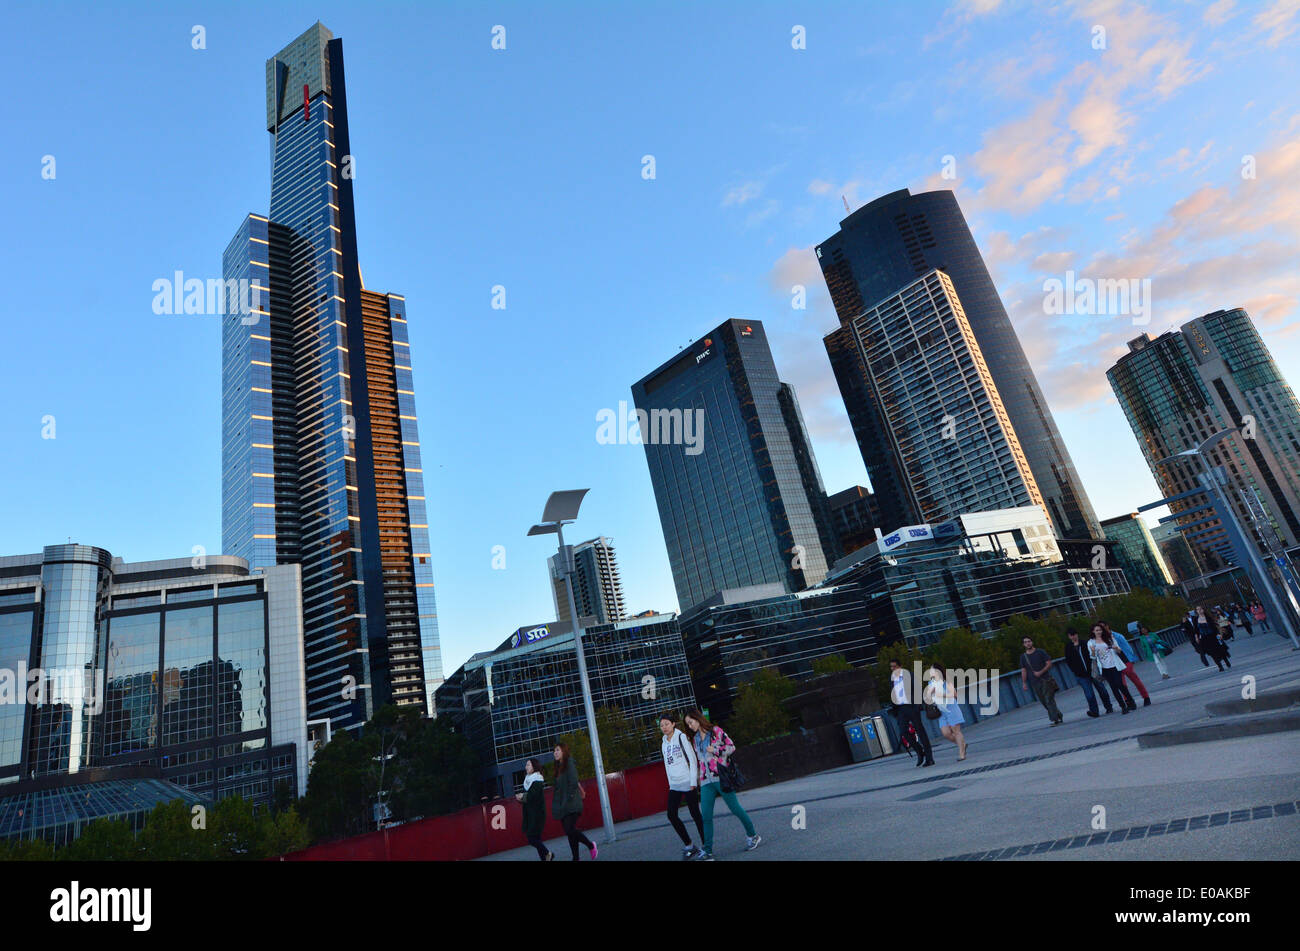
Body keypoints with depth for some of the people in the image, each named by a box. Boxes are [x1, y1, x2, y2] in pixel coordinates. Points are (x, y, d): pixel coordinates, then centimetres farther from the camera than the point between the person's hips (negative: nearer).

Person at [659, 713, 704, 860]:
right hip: (674, 786, 6)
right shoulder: (664, 744, 12)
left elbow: (692, 759, -9)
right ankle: (688, 845, 13)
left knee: (695, 814, -1)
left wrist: (693, 781, -13)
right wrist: (670, 784, 14)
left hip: (688, 783, -6)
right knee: (671, 814, -1)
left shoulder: (682, 737, -6)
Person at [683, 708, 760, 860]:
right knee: (706, 816, -2)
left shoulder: (716, 731, -2)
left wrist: (715, 750, -13)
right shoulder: (696, 739, 16)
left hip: (721, 777, -5)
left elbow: (732, 747, -3)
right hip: (706, 781, 5)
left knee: (735, 808, 3)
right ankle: (707, 851, 3)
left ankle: (752, 836, 24)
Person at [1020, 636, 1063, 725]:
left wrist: (1041, 672, -15)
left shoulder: (1040, 652, 0)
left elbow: (1049, 663, -3)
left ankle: (1056, 720, -8)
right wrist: (1024, 683, 2)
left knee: (1049, 700, -11)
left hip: (1046, 680, -4)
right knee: (1044, 702, 6)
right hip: (1036, 682, 4)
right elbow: (1023, 670, 9)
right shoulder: (1023, 657, 8)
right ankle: (1058, 715, 24)